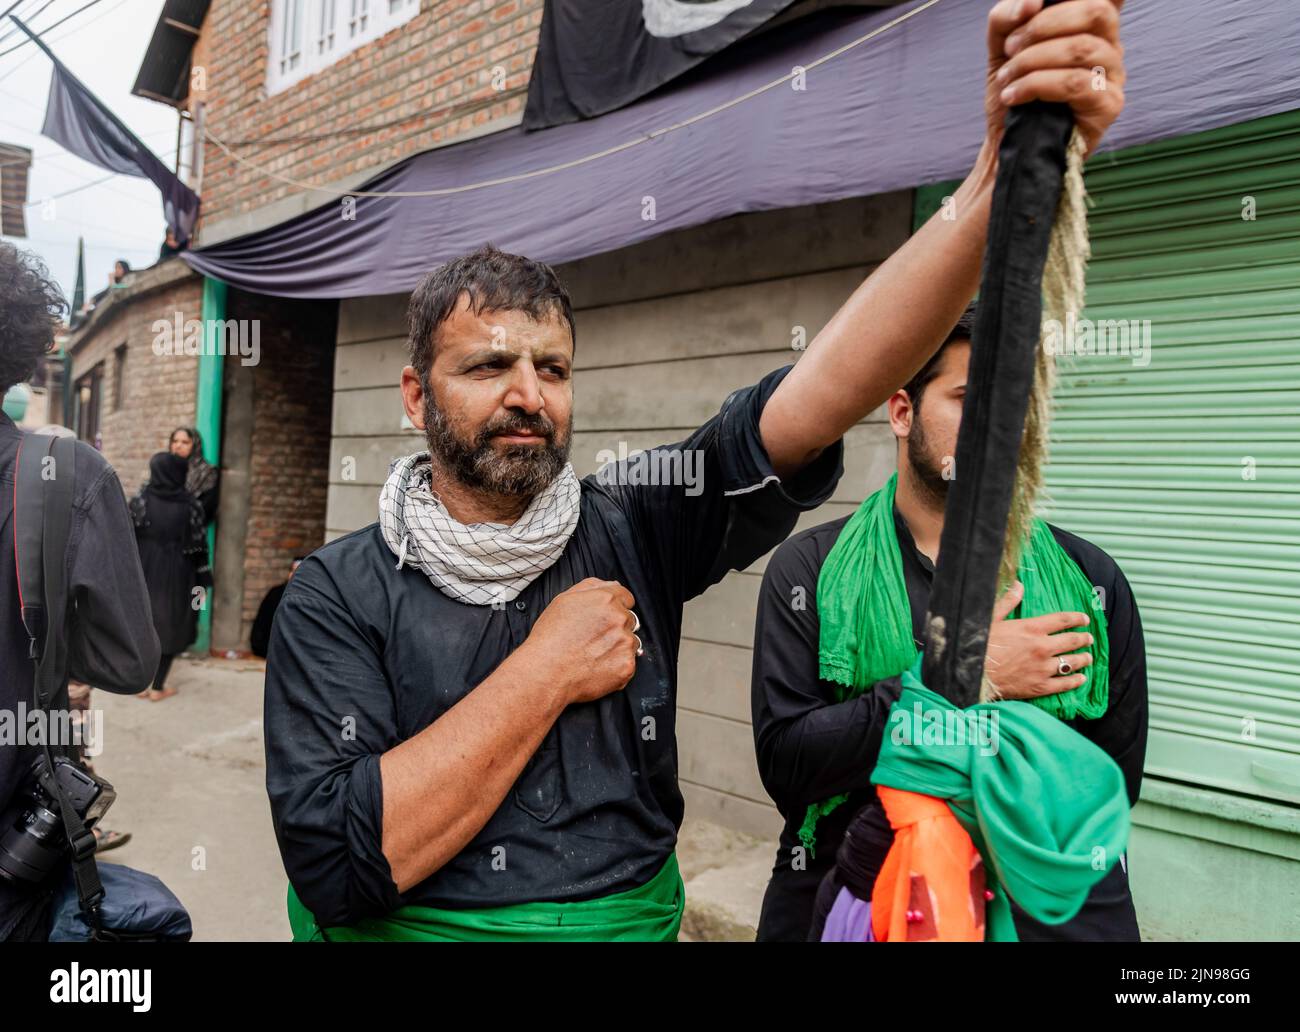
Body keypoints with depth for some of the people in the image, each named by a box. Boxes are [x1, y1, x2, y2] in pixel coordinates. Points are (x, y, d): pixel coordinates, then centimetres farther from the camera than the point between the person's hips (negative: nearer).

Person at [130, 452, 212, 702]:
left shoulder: (141, 499, -6)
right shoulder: (190, 505, -8)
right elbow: (198, 547, -6)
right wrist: (202, 583, 1)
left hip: (144, 574, 2)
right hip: (175, 576, -2)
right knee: (169, 628, 8)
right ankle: (157, 688, 12)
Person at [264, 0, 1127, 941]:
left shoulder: (631, 527, -10)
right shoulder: (340, 596, -13)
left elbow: (825, 387, -22)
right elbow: (336, 861, -25)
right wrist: (548, 670, -23)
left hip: (635, 918, 2)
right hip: (413, 929, -1)